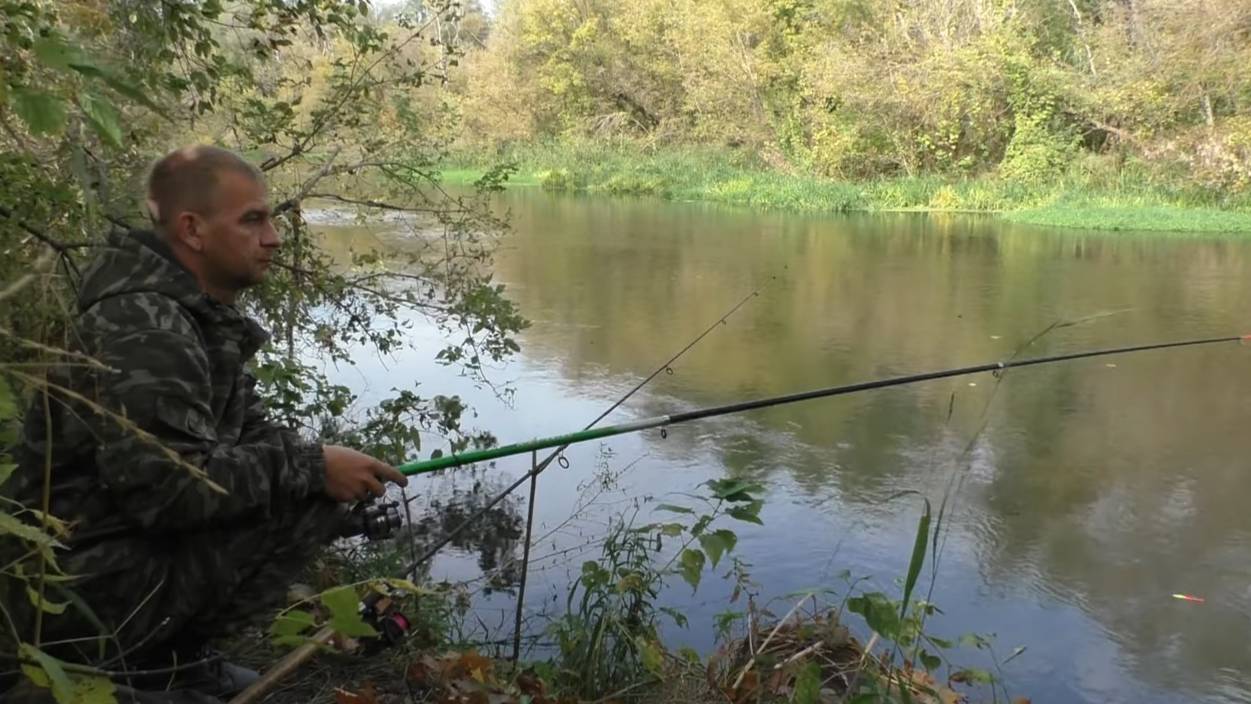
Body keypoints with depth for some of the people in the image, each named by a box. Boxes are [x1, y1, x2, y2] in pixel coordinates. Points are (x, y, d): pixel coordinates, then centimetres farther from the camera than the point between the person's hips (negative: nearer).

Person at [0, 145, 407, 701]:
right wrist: (310, 468, -23)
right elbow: (163, 482, -30)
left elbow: (244, 432, 14)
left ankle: (162, 653, 11)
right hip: (85, 588, -10)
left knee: (311, 487, 11)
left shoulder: (201, 314, 9)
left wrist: (322, 461, -5)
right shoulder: (142, 324, -22)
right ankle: (157, 657, -4)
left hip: (122, 551, 10)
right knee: (306, 502, -19)